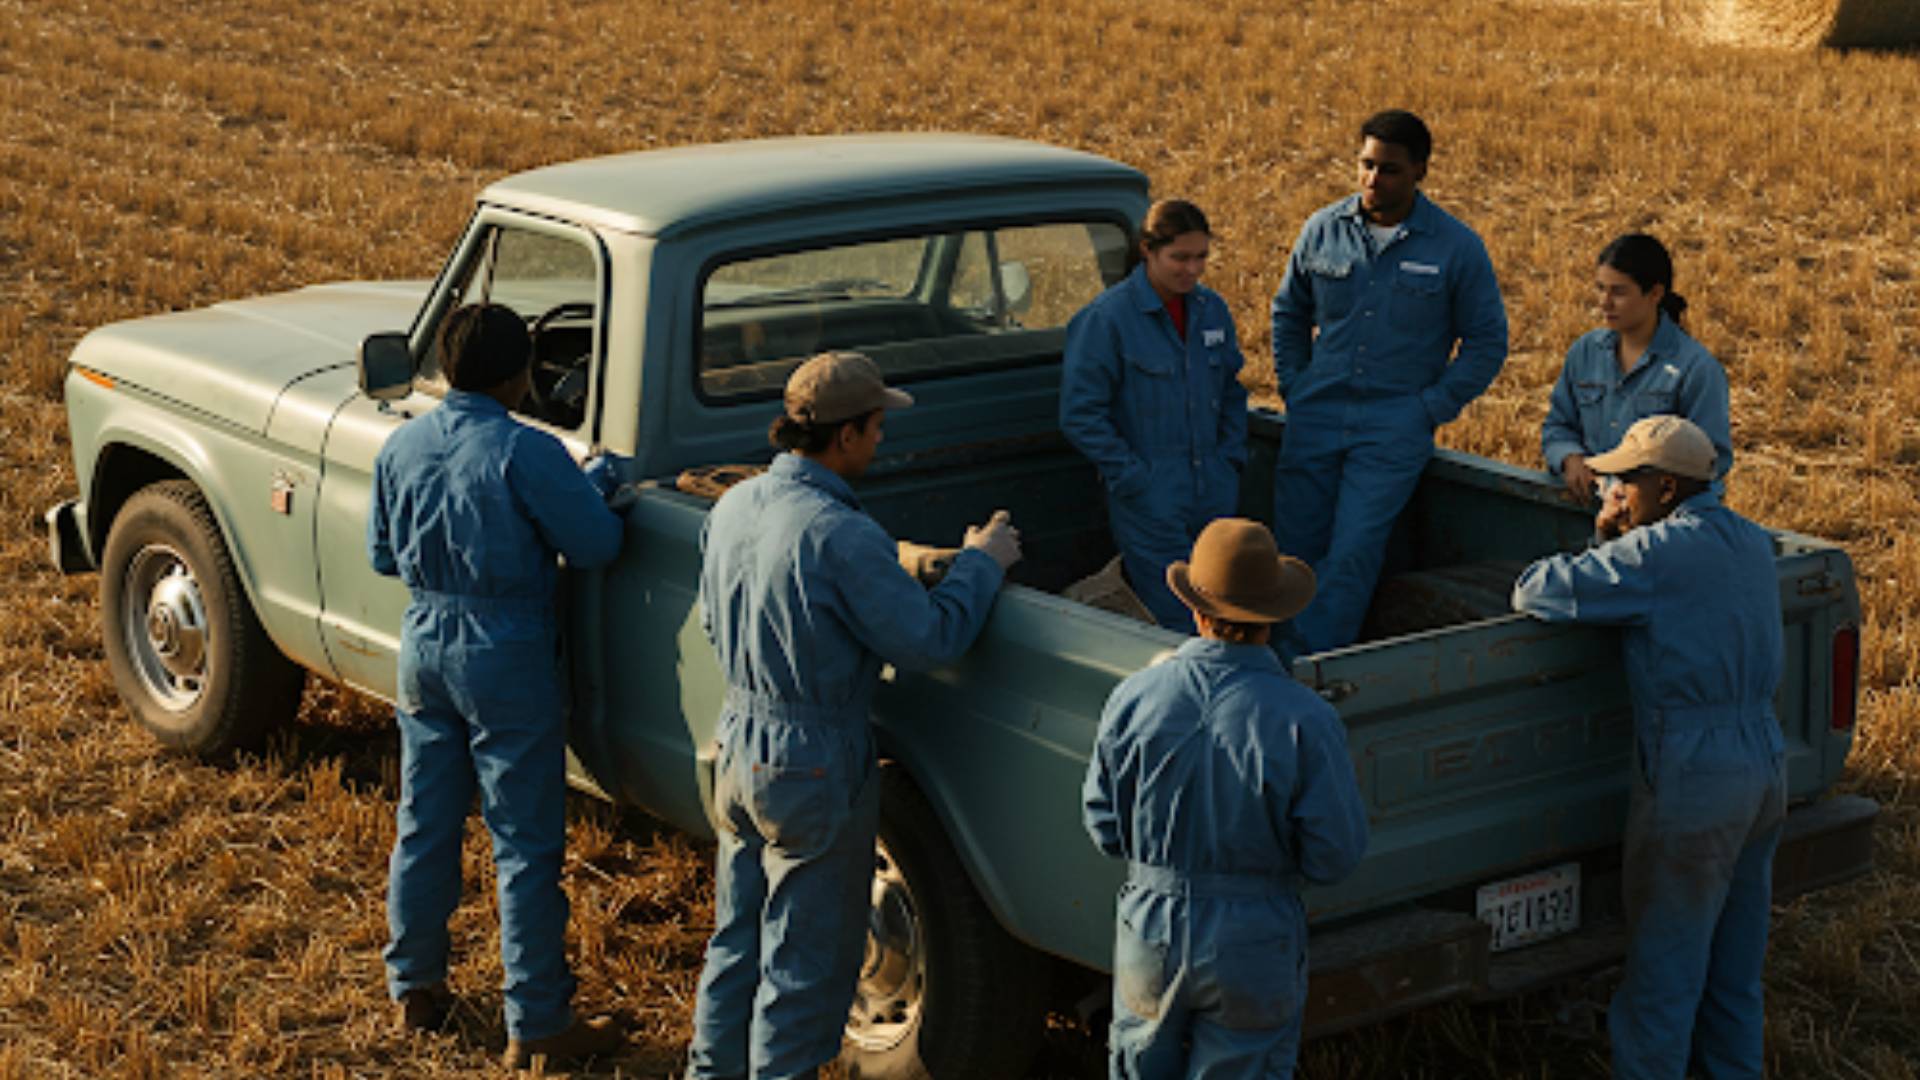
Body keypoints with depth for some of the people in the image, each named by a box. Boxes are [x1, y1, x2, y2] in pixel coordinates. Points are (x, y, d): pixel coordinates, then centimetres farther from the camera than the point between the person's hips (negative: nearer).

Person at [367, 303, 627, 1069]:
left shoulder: (400, 447, 0)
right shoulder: (525, 453, -20)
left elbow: (383, 556, 11)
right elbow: (596, 546, -14)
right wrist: (597, 481, 3)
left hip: (424, 646, 6)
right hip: (507, 659, -6)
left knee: (424, 827, 19)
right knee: (526, 845, 2)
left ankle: (414, 987, 31)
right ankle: (537, 1025, 7)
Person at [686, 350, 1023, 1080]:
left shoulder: (732, 508, -1)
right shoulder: (841, 537, -26)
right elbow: (929, 641, -19)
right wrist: (981, 562, -5)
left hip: (737, 749, 8)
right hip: (814, 769, -8)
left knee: (737, 937, 22)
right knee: (806, 960, 8)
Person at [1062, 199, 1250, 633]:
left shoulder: (1212, 310, 8)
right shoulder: (1107, 317, -10)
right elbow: (1080, 414, -10)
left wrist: (1231, 460, 8)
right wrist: (1132, 478, -12)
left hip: (1215, 497, 6)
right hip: (1150, 501, -6)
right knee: (1176, 625, -7)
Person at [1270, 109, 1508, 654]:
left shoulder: (1457, 248, -4)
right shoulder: (1323, 230, 4)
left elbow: (1487, 343, 3)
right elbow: (1288, 311, 20)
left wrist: (1432, 408, -4)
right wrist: (1292, 384, 10)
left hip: (1394, 429, -3)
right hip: (1315, 419, 3)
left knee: (1352, 555, -11)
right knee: (1295, 549, 4)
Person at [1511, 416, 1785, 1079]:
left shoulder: (1659, 551, -16)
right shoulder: (1752, 543, 10)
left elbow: (1539, 593, -17)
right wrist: (1613, 538, 6)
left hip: (1693, 779, -8)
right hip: (1764, 761, 9)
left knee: (1663, 956, 2)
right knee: (1735, 951, 19)